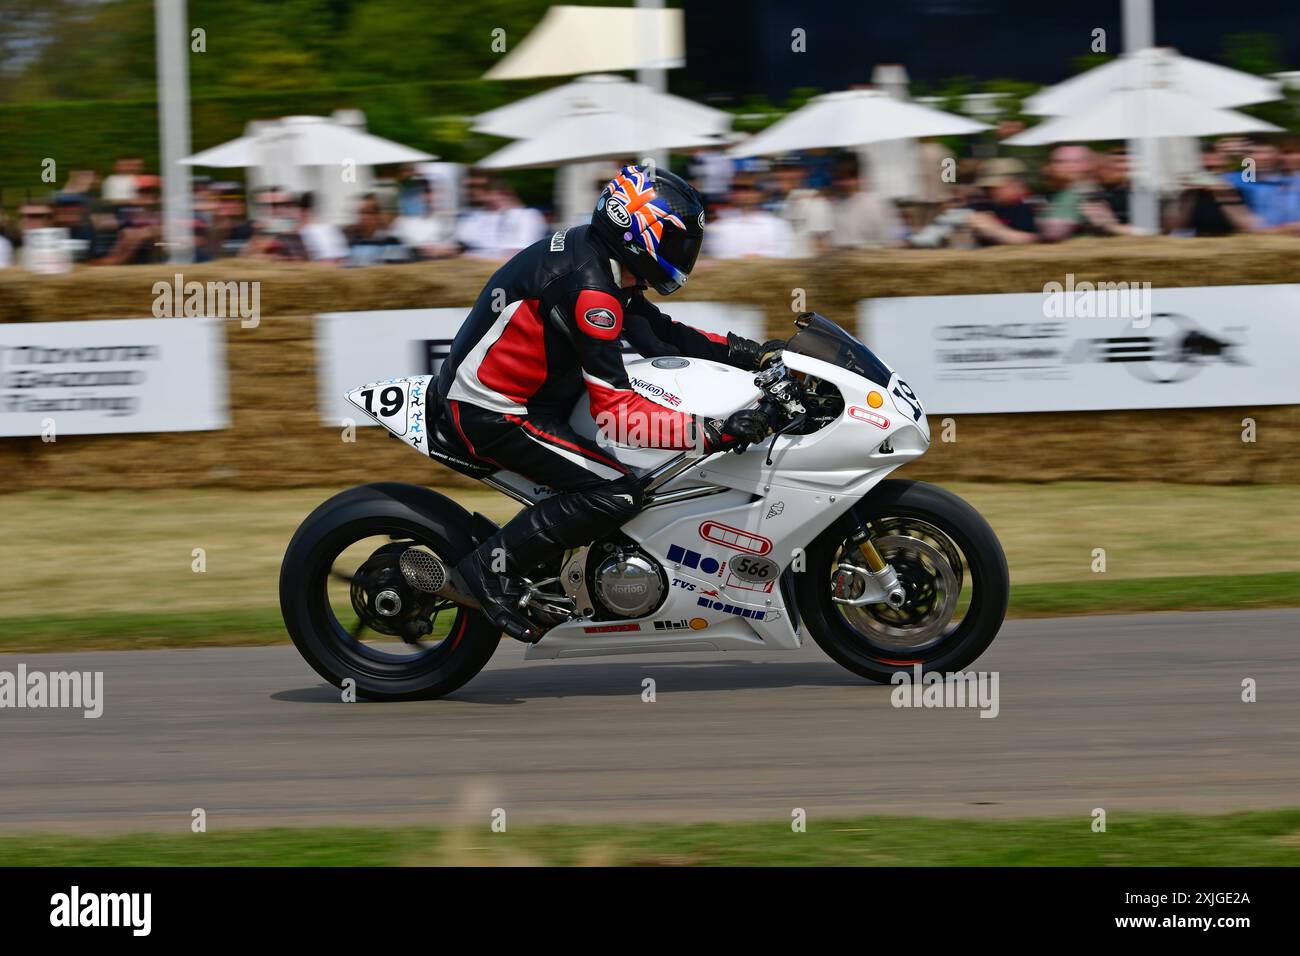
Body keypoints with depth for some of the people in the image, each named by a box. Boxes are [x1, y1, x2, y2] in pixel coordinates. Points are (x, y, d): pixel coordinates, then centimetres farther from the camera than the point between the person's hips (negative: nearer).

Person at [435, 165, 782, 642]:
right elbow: (615, 412, -28)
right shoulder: (592, 289, -25)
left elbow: (662, 333, 16)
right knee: (617, 493, -21)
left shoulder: (593, 255, 6)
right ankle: (493, 568, -12)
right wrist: (717, 433, -32)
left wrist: (748, 352, 7)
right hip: (490, 415, -11)